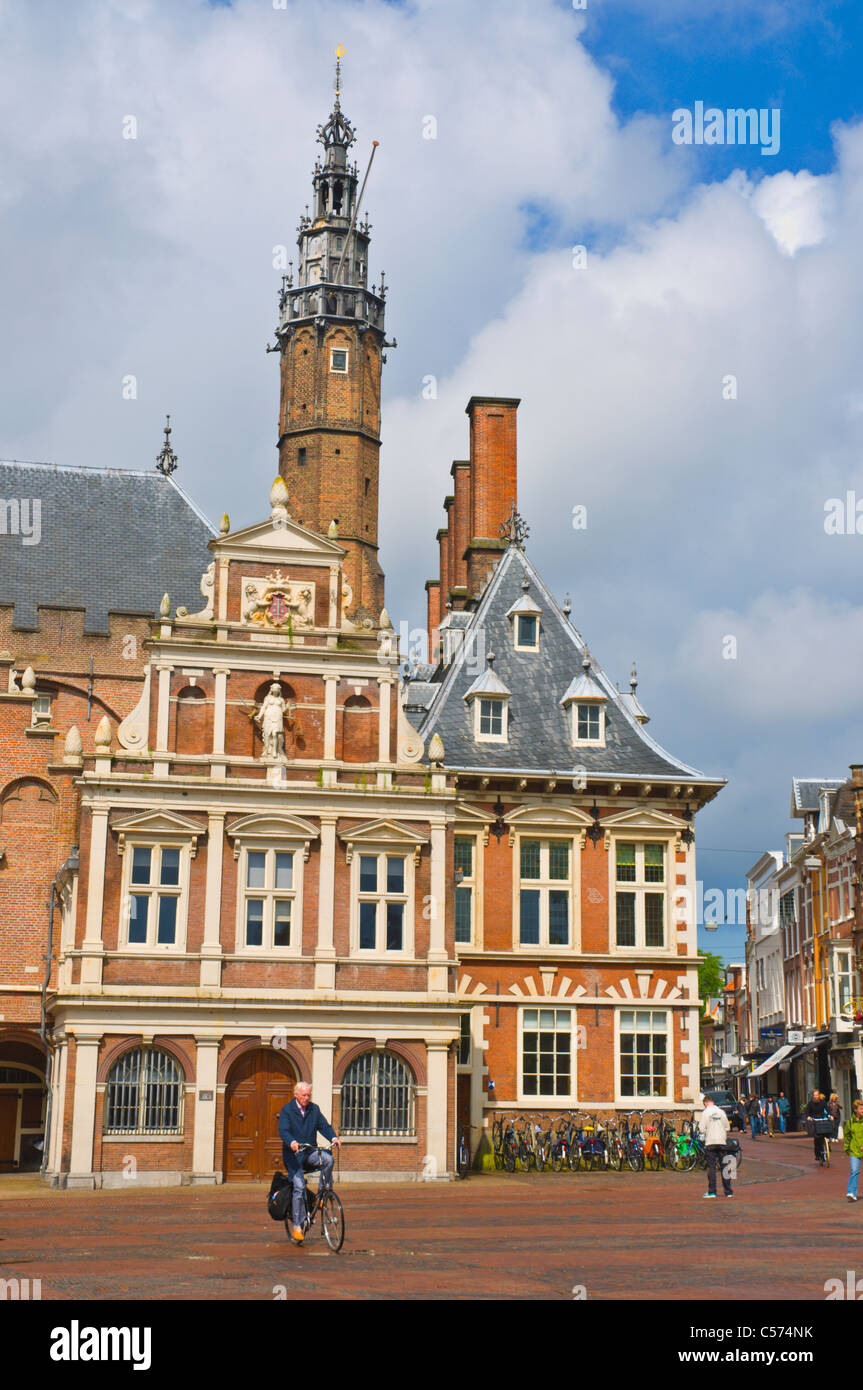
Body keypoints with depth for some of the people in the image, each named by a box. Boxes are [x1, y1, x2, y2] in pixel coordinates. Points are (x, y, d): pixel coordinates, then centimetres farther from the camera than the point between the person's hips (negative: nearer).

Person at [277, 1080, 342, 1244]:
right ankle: (297, 1226, -4)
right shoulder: (286, 1110, -2)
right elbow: (283, 1130, -15)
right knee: (299, 1186, -13)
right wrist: (291, 1142, -36)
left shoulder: (314, 1109, 10)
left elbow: (324, 1125, 2)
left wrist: (333, 1137, -20)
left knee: (328, 1159, -27)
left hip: (310, 1152, 3)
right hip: (293, 1155, -3)